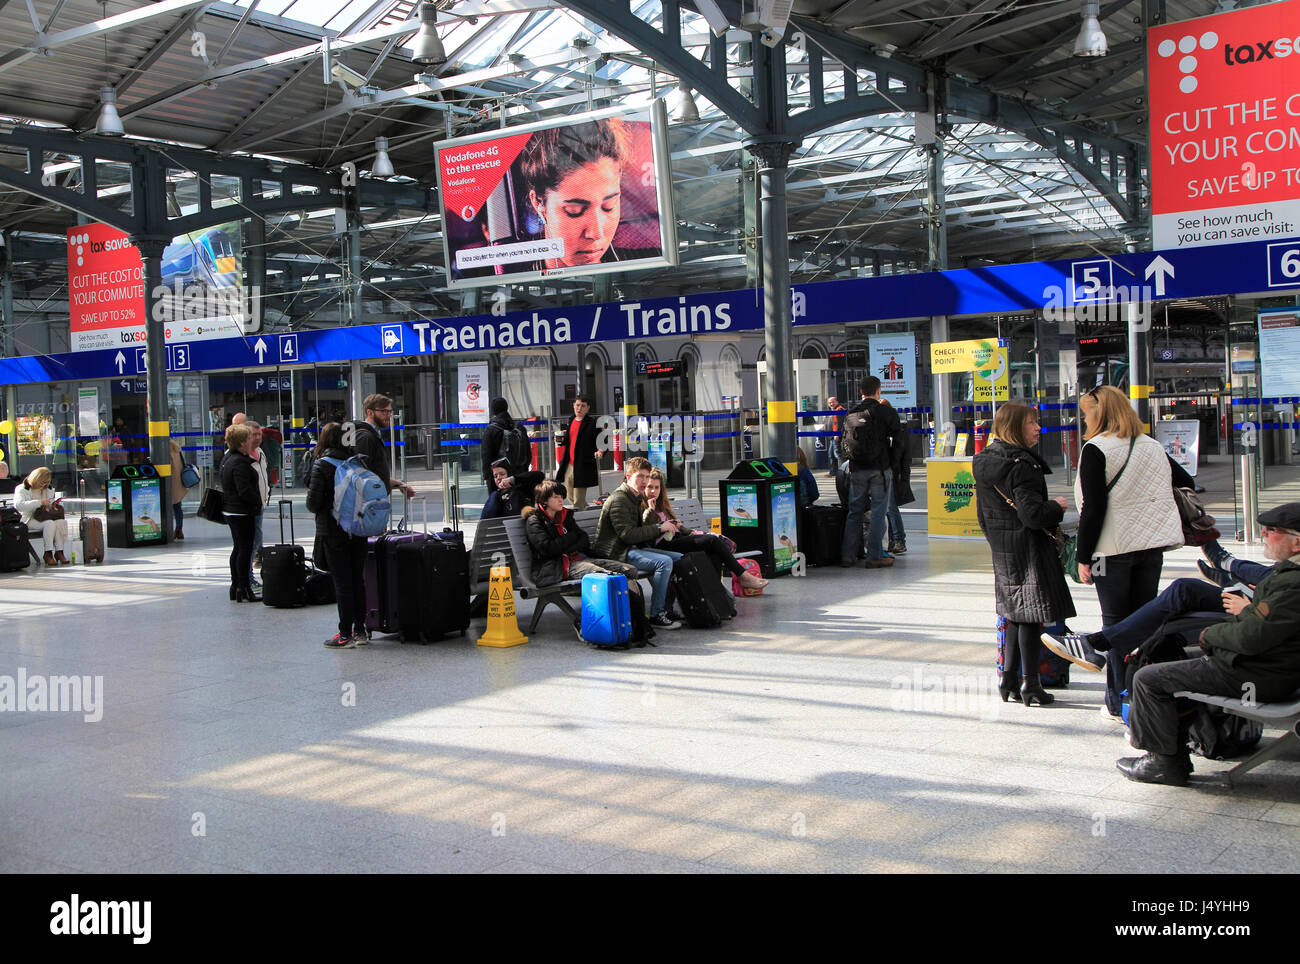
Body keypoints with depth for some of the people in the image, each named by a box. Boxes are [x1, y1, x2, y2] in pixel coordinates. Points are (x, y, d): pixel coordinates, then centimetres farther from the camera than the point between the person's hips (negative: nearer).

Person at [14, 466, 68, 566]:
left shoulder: (48, 490, 20)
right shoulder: (22, 489, 0)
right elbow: (18, 505, -18)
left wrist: (57, 503, 5)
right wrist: (40, 502, -22)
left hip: (45, 516, 6)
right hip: (29, 520, -6)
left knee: (61, 522, -27)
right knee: (49, 523, -35)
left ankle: (59, 551, -29)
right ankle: (48, 553, -31)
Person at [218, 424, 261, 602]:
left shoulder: (228, 459, 12)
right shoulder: (240, 463, -20)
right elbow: (245, 491, -24)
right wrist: (258, 503, -11)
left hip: (230, 511, 10)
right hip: (242, 513, -10)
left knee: (238, 548, 17)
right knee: (245, 549, -5)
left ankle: (235, 587, 23)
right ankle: (244, 590, -3)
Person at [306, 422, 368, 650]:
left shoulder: (322, 465, -11)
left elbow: (313, 502, -13)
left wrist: (314, 507, 8)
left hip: (333, 530, -4)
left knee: (341, 581, -1)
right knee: (358, 579, 12)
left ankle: (345, 634, 1)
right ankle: (360, 631, 17)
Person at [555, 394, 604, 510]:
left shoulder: (593, 422, -9)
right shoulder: (571, 420, 13)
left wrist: (600, 451, -29)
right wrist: (562, 440, 3)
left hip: (583, 467, -8)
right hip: (569, 465, 8)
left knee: (578, 501, -4)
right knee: (570, 497, 17)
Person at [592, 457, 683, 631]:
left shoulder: (635, 498, 18)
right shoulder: (618, 499, -15)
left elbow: (642, 529, 20)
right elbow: (628, 535, -23)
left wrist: (666, 526, 2)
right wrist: (659, 528, -19)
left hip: (635, 548, 10)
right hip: (617, 552, -10)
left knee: (679, 558, 4)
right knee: (664, 562, -27)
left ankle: (666, 608, 6)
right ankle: (656, 615, -21)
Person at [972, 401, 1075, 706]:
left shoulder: (984, 461, 8)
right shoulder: (1021, 465, -20)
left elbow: (983, 512, 16)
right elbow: (1032, 513, -24)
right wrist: (1057, 507, -6)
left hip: (1001, 547, 9)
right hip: (1027, 546, -9)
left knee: (1015, 612, 17)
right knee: (1031, 613, -2)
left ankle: (1009, 676, 19)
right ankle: (1029, 683, 2)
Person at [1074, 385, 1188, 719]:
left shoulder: (1095, 450, -10)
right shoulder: (1153, 447, 9)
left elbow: (1093, 507, -13)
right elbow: (1187, 483, 20)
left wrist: (1083, 557, -8)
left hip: (1113, 548, -5)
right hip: (1152, 545, 5)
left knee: (1115, 623, 3)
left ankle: (1120, 705, 6)